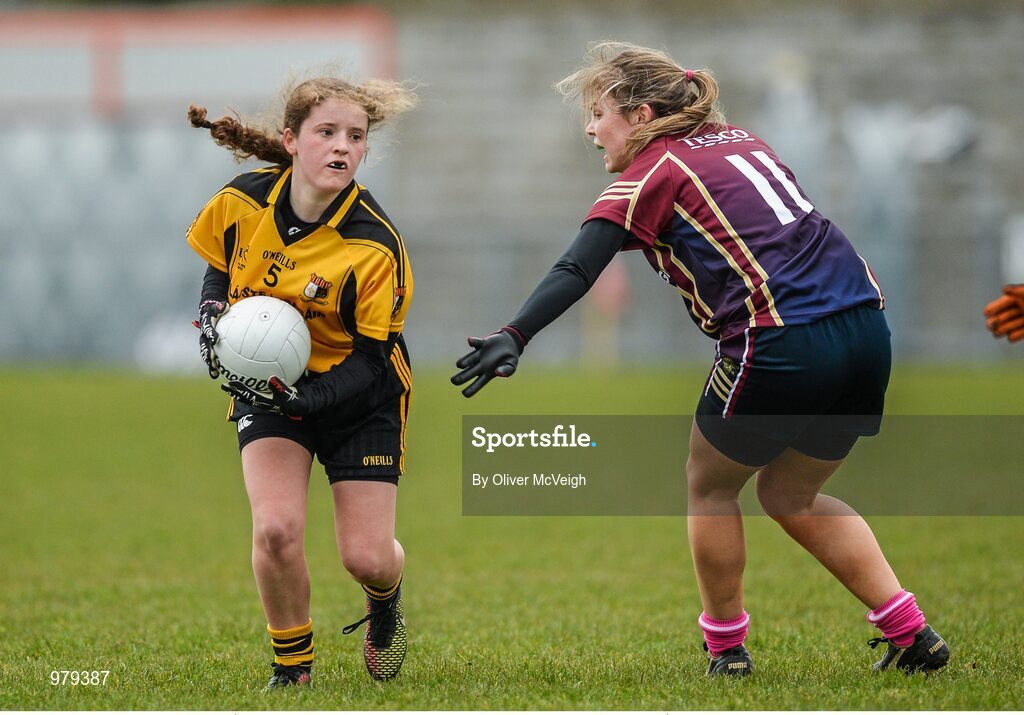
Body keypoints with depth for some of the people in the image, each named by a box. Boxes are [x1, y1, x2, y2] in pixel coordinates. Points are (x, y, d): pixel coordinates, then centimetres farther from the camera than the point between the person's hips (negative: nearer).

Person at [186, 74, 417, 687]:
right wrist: (212, 318, -11)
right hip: (267, 382, 2)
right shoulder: (242, 202, -13)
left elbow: (371, 361, -19)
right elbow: (219, 268, 10)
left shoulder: (375, 245, -24)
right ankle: (293, 669, 3)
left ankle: (385, 596, 36)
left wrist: (307, 398, -34)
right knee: (276, 528, -20)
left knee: (367, 557, -5)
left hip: (358, 398, -2)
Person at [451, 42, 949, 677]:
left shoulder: (651, 174, -1)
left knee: (710, 486, 16)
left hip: (781, 344, -7)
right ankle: (912, 635, 14)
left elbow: (577, 271, -15)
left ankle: (726, 647, 22)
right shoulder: (739, 140, 21)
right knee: (790, 494, 22)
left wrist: (515, 336, -25)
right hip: (866, 328, 7)